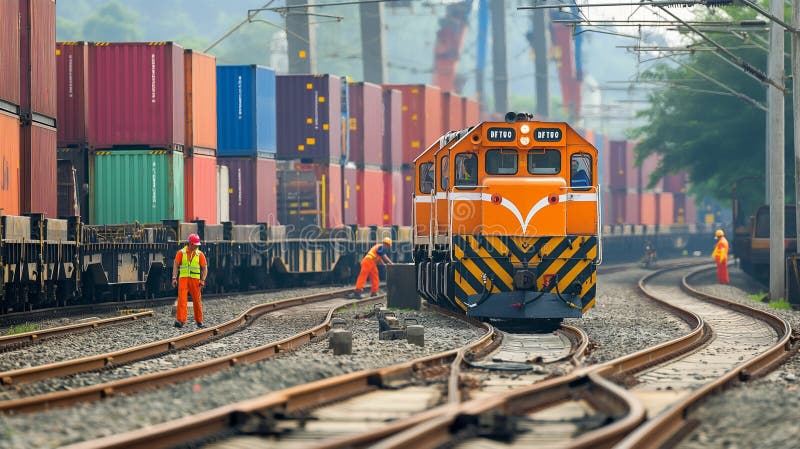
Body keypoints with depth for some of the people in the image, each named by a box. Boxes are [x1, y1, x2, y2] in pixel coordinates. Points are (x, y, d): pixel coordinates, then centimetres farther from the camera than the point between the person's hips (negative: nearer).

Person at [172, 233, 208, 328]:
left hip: (195, 279, 1)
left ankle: (199, 321, 20)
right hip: (183, 278, -1)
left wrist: (203, 280, -6)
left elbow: (204, 268, 5)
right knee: (181, 299, -13)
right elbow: (176, 265, 2)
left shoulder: (200, 254, 5)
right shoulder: (181, 253, 2)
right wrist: (174, 278, -8)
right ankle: (180, 320, -20)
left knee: (197, 300, 6)